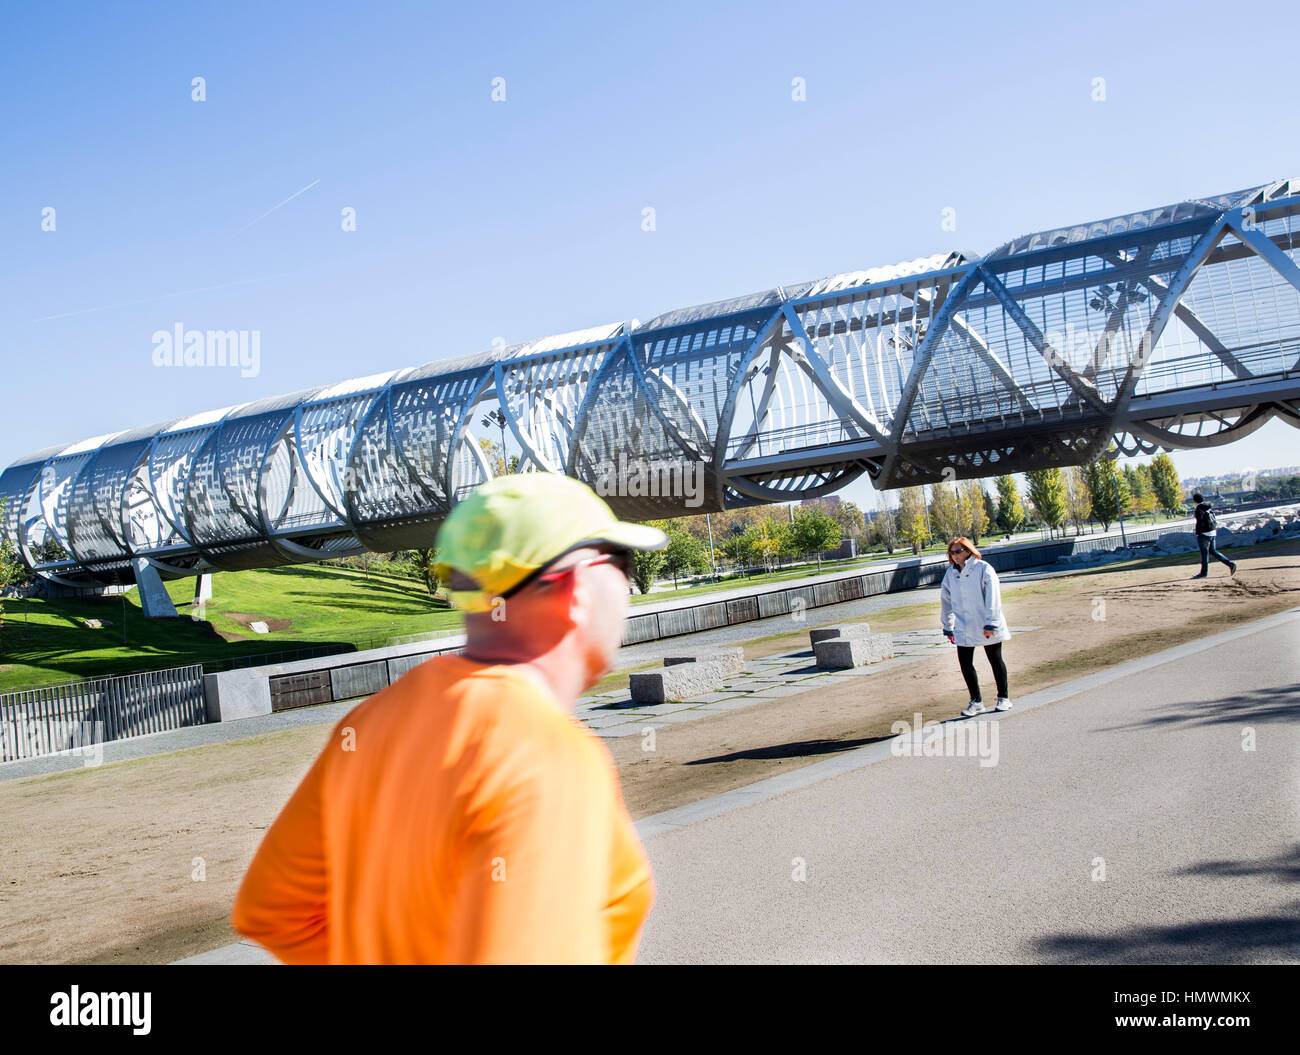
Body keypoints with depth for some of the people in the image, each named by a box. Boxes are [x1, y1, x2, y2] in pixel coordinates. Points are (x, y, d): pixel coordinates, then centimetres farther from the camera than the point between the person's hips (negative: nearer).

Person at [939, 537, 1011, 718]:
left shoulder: (983, 569, -10)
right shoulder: (950, 573, 4)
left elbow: (993, 597, -13)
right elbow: (946, 600, 13)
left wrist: (991, 623, -18)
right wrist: (948, 627, 15)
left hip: (987, 628, -4)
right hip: (963, 628, 4)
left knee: (995, 660, 9)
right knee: (965, 662, 1)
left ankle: (1003, 698, 24)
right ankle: (976, 701, 14)